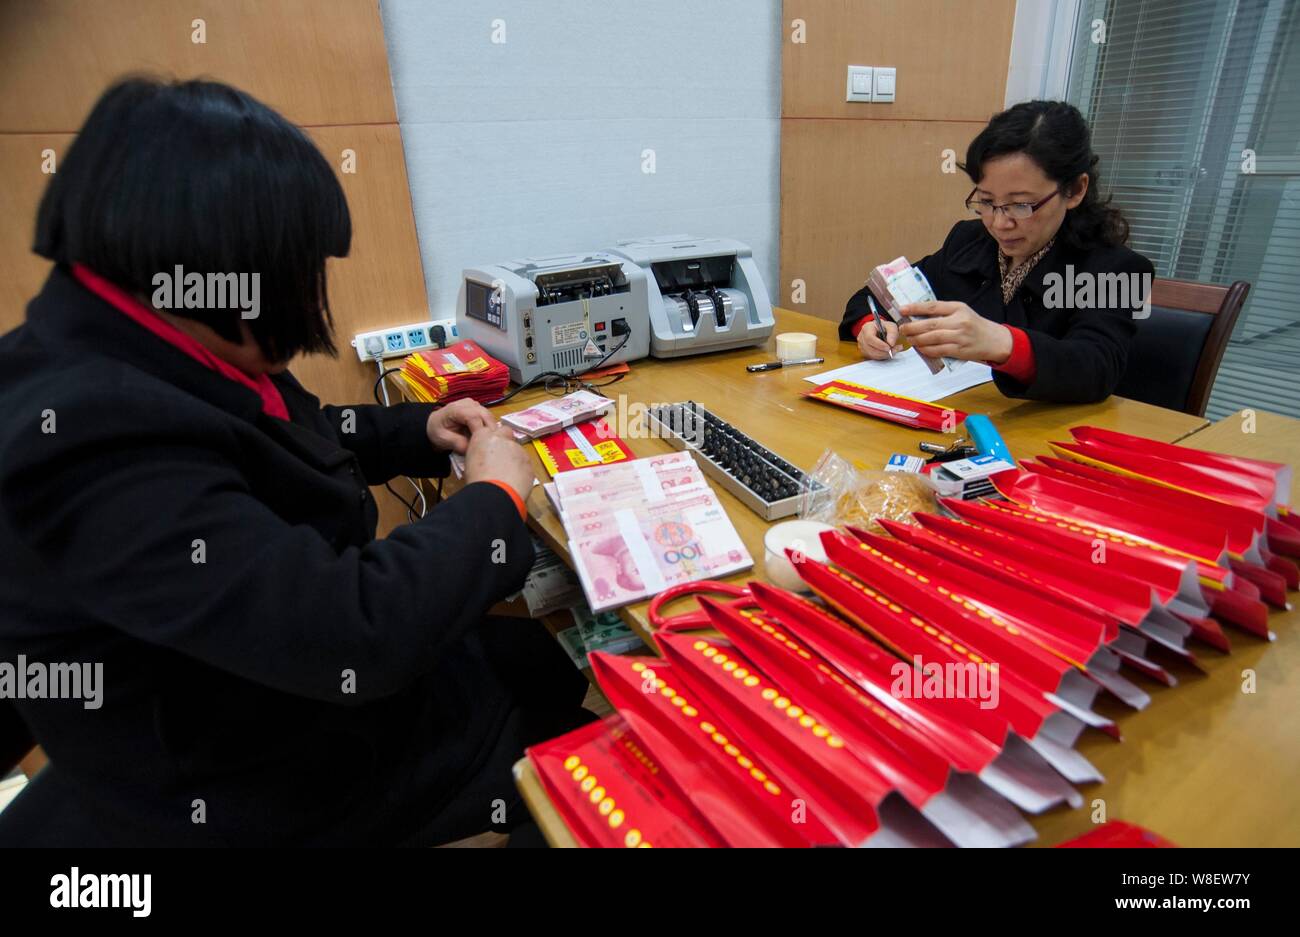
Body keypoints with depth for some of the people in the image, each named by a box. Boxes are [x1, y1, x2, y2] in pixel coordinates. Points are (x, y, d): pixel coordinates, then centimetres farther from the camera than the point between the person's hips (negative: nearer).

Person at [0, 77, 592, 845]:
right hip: (268, 787, -8)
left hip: (290, 680, 8)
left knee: (552, 654, 18)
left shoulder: (136, 354, -6)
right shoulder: (94, 443, -36)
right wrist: (494, 497, -24)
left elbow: (270, 442, 13)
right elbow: (355, 633, -40)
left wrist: (417, 431, 2)